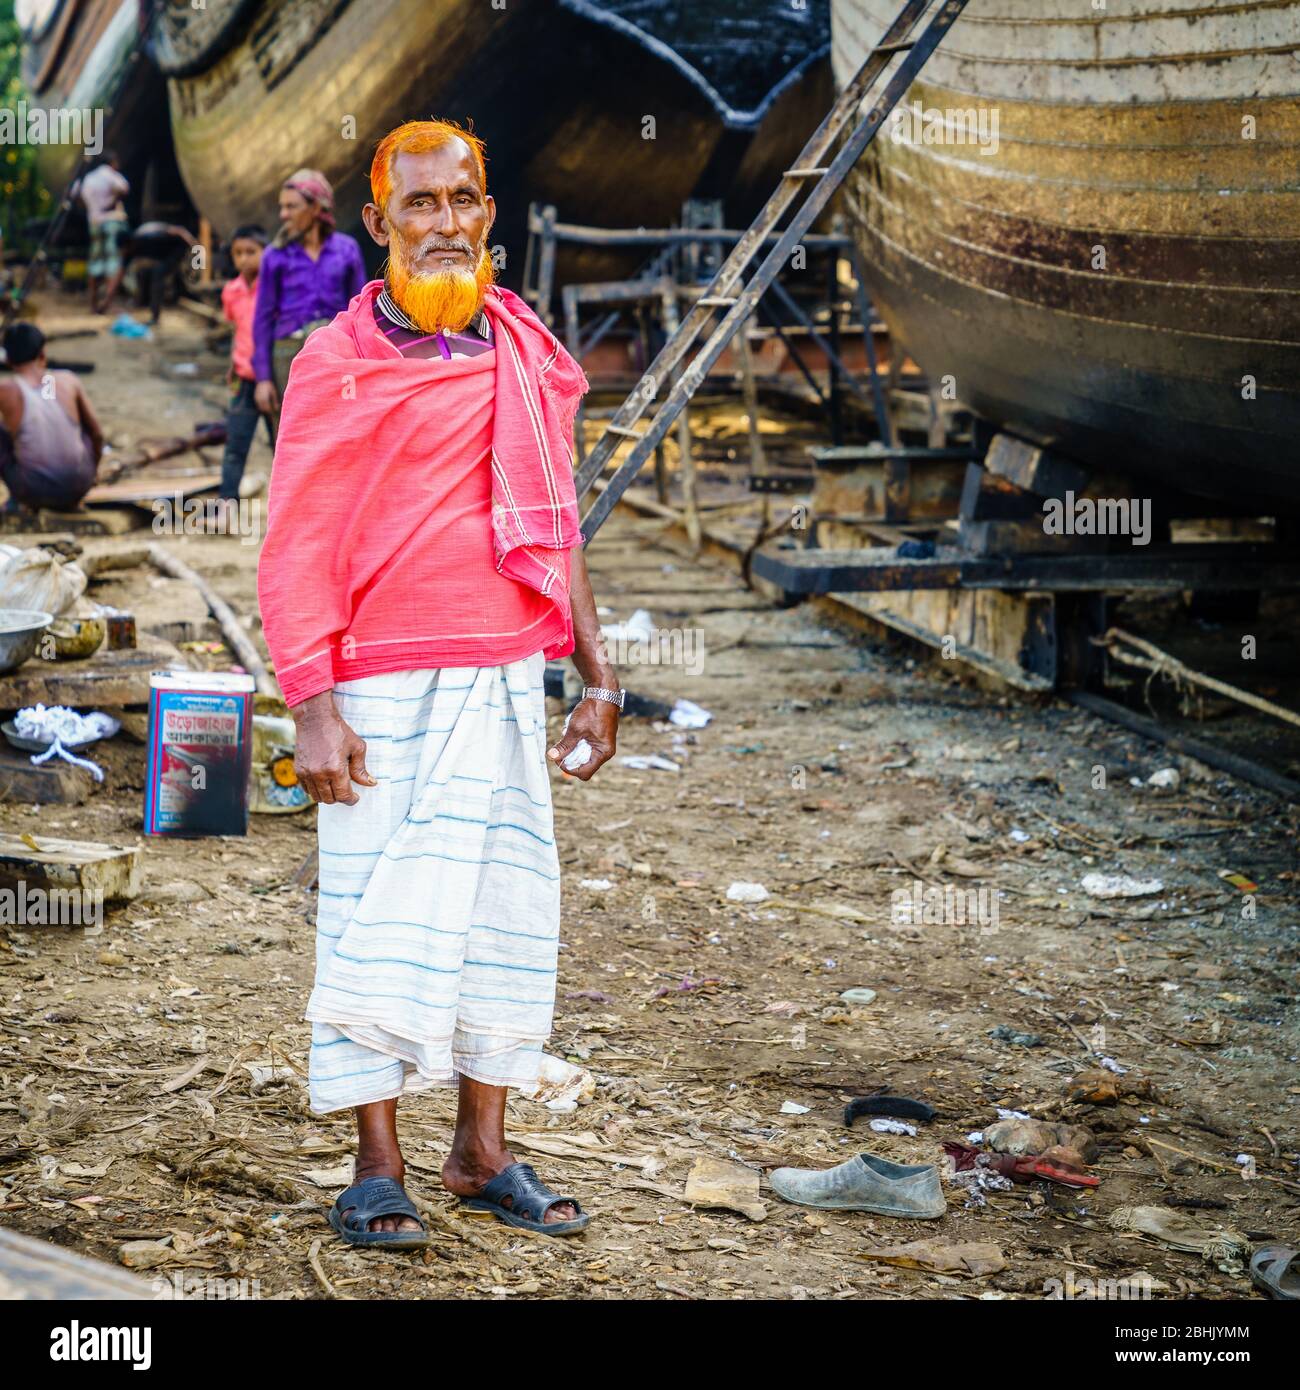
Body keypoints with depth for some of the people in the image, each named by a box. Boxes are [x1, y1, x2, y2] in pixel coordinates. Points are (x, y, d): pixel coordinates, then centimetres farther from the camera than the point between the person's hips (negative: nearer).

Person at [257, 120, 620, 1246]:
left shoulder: (529, 357, 12)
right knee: (382, 916, -4)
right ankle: (377, 1169, 7)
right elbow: (296, 551, -6)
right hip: (388, 693, -5)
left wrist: (598, 675, 16)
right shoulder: (339, 367, -4)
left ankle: (484, 1151, 19)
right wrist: (314, 708, -14)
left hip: (508, 684, 6)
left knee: (511, 906, 8)